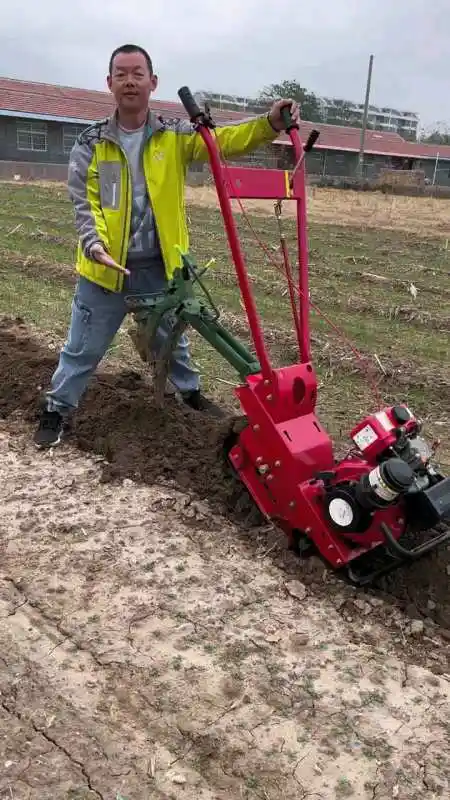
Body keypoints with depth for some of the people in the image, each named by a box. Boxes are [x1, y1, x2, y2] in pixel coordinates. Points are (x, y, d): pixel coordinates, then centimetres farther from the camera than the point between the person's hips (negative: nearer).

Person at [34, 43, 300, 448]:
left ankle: (191, 392, 46)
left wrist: (270, 124, -31)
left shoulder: (174, 136, -2)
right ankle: (57, 409, 28)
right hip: (106, 266, -1)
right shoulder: (91, 143, -4)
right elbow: (84, 203, -6)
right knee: (84, 348, 10)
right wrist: (95, 244, -25)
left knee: (172, 338, 22)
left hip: (160, 266, 1)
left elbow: (225, 140, -14)